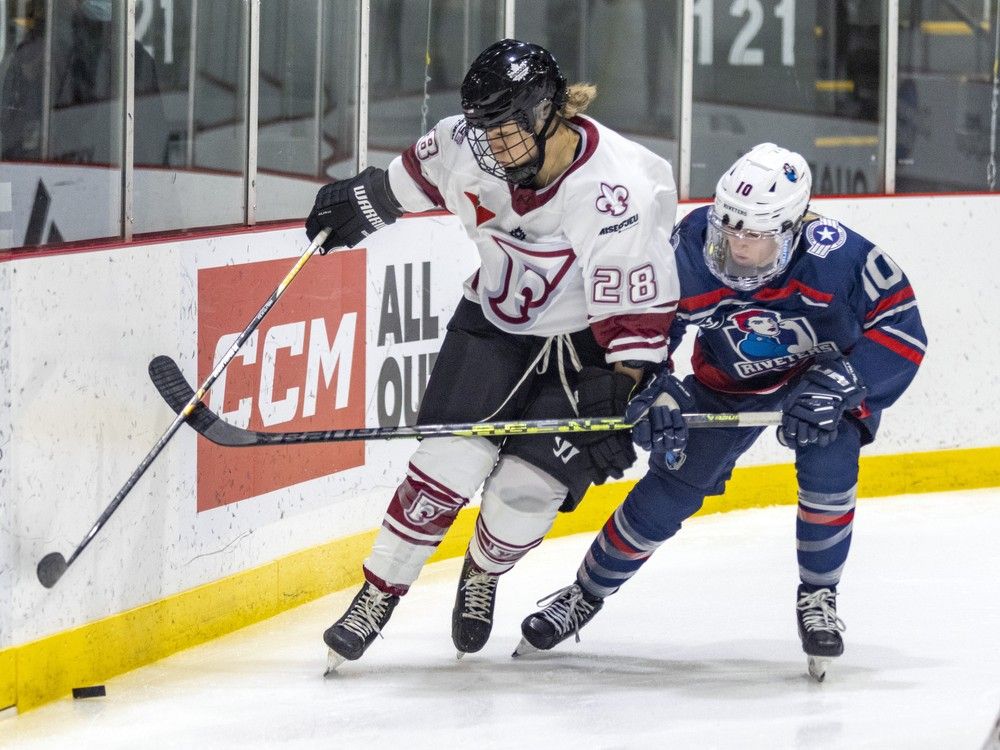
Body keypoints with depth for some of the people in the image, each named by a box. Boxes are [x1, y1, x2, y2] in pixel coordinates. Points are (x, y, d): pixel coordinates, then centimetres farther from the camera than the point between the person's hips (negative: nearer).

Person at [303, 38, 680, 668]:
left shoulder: (619, 191, -33)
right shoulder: (469, 145, -17)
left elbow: (637, 316, -28)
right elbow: (418, 175, 9)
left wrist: (629, 407, -30)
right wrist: (361, 199, 21)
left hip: (583, 348, -4)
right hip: (496, 320, 4)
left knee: (527, 488, -9)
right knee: (450, 463, -11)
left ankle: (484, 575, 24)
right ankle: (377, 596, 4)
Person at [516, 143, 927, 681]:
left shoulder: (835, 257, -37)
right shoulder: (692, 253, -31)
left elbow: (902, 329, -29)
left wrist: (836, 385, -38)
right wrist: (656, 394, -33)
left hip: (824, 370, -2)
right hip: (729, 382, 2)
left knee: (828, 467, -26)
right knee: (671, 487, -4)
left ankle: (818, 598, -1)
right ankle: (585, 596, 17)